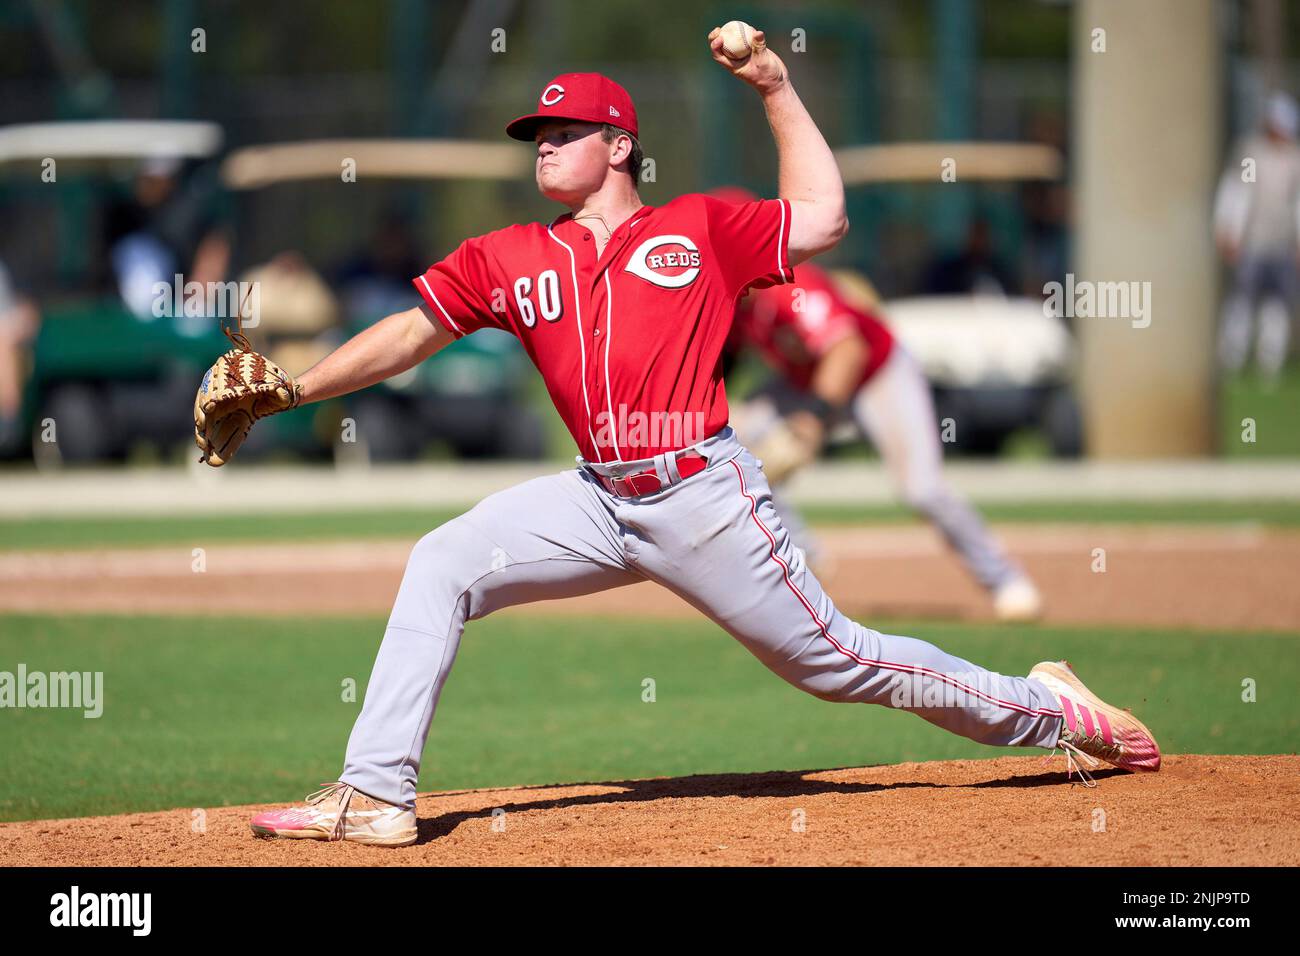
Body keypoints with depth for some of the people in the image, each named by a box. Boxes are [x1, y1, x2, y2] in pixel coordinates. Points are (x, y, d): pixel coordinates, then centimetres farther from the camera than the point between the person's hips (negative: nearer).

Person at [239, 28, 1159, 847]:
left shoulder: (698, 228, 4)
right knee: (443, 565, -11)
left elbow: (820, 220, 1)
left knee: (833, 660, 0)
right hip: (598, 500, 4)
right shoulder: (508, 259, 11)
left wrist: (777, 89, 1)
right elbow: (413, 332, 7)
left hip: (705, 494, -4)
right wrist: (290, 390, -3)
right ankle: (376, 795, -10)